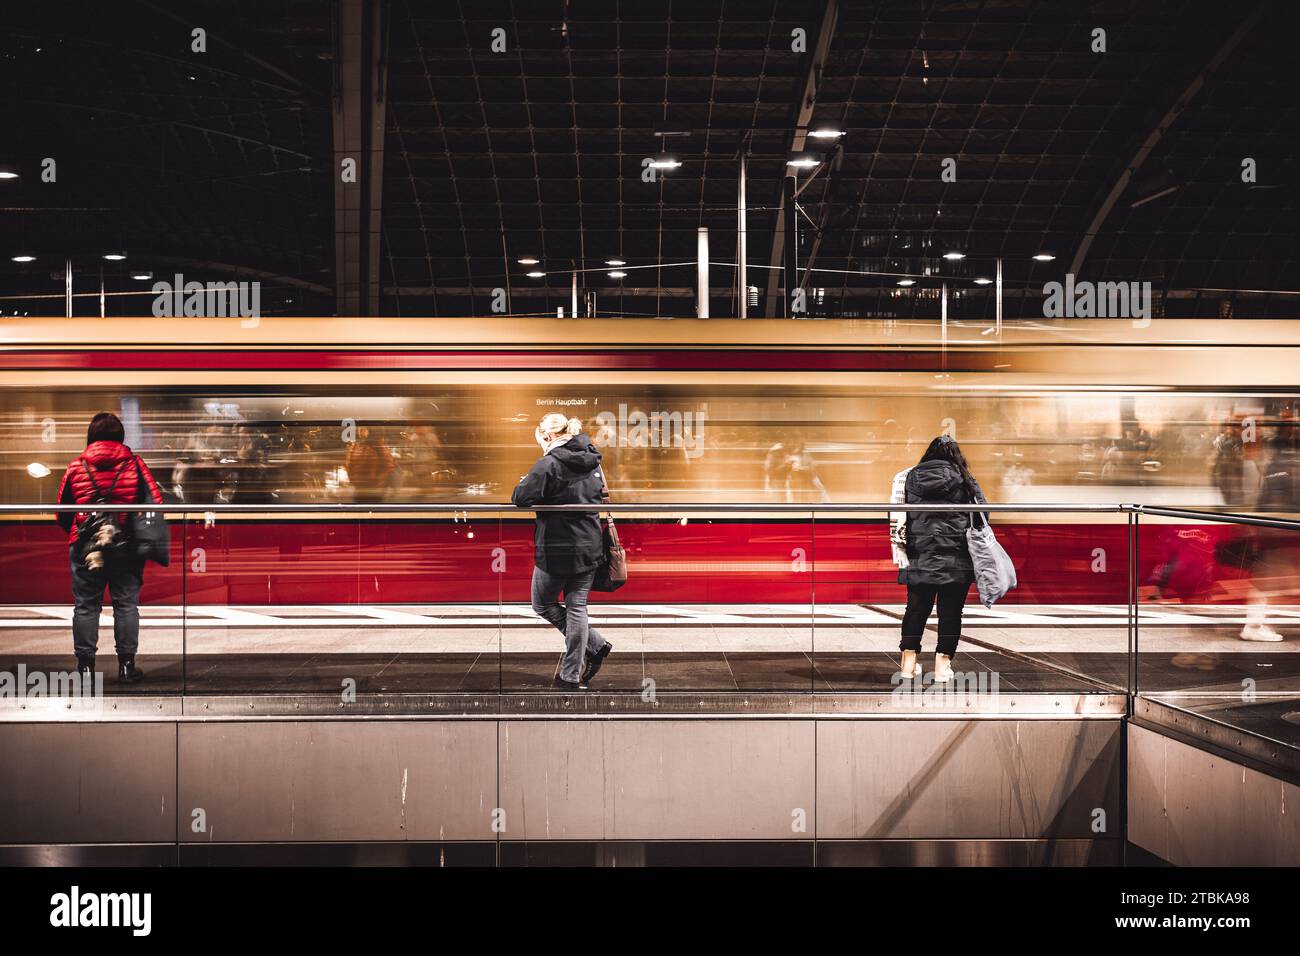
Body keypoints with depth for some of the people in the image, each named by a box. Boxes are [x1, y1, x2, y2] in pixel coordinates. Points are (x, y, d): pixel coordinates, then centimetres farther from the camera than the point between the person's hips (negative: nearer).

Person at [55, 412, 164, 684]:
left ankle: (85, 666, 8)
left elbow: (62, 511, 6)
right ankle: (126, 665, 7)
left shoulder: (76, 466, 2)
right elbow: (155, 502, -4)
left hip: (85, 546, 1)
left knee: (86, 605, 7)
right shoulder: (134, 464, 0)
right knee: (126, 604, 6)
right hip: (126, 547, -1)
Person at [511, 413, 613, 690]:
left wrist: (523, 483, 3)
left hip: (557, 549, -6)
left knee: (542, 604, 12)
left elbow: (521, 498, -18)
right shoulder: (592, 461, 8)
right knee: (577, 606, 10)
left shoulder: (548, 464, -15)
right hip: (589, 546, 7)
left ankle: (594, 644, 5)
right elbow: (601, 496, 20)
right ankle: (571, 676, 10)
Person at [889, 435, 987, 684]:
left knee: (917, 606, 10)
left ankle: (909, 662, 11)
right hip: (956, 557, -2)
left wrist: (900, 551, 7)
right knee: (950, 609, 5)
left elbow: (897, 518, 3)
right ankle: (943, 663, 5)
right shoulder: (964, 479, 1)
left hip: (920, 555, 2)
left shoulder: (908, 477, 6)